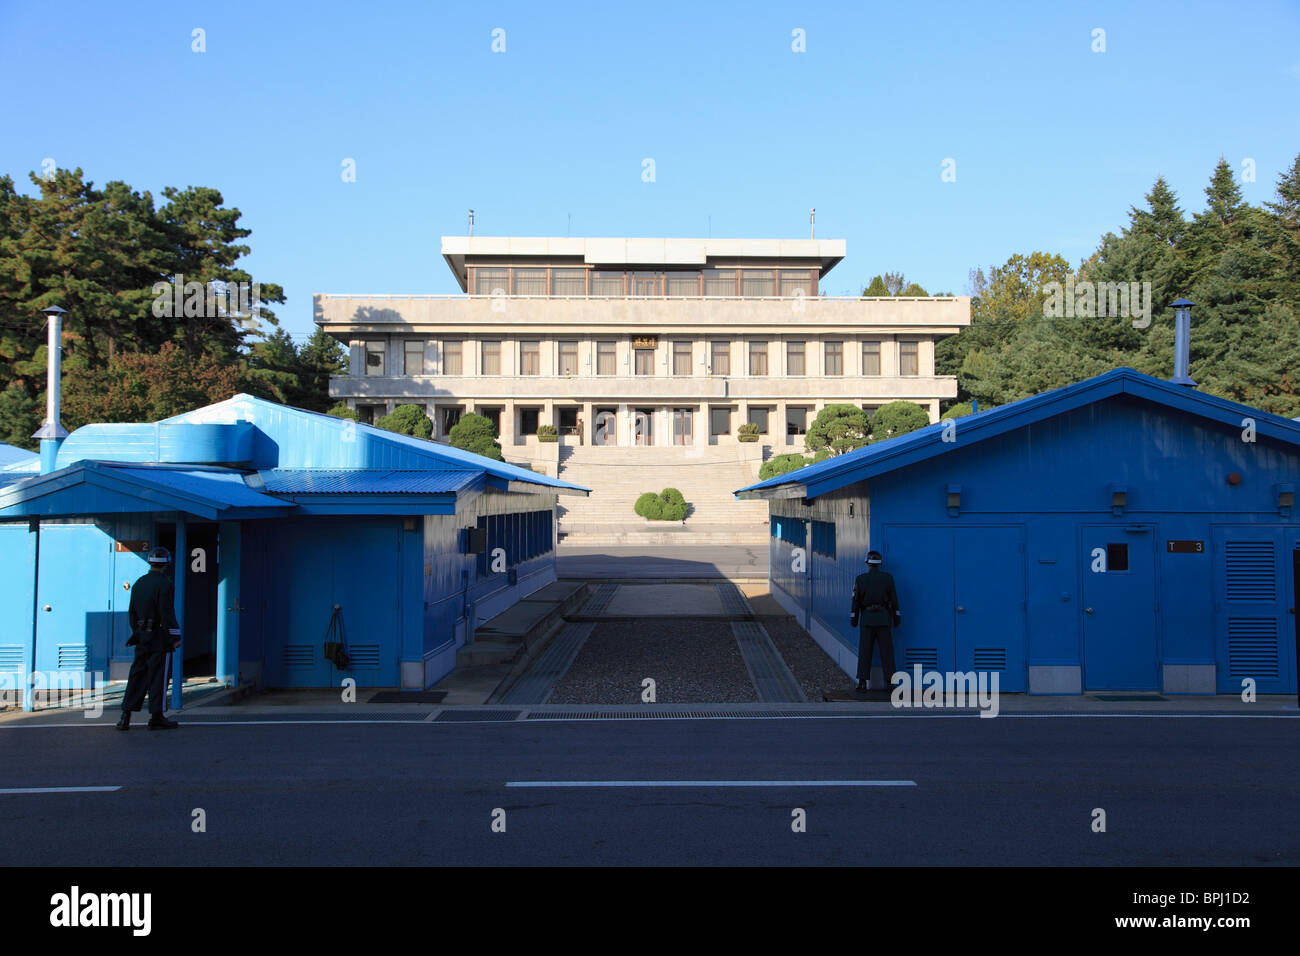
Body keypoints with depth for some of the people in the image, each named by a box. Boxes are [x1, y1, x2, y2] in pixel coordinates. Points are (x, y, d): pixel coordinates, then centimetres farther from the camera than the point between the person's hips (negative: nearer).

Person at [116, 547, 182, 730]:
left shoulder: (138, 584, 11)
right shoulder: (164, 584, -13)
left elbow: (132, 612, 15)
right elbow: (167, 613, -17)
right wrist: (175, 637, -13)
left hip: (142, 637, 7)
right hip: (159, 637, -7)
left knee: (137, 675, 10)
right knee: (158, 676, -1)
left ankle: (126, 716, 9)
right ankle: (156, 718, 3)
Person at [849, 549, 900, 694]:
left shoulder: (860, 579, -2)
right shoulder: (888, 577, -2)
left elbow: (856, 601, -1)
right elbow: (894, 600, -1)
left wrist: (854, 619, 7)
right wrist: (896, 619, 6)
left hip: (867, 619, 0)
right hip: (884, 619, 0)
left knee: (864, 652, 3)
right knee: (886, 652, 7)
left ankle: (862, 683, -2)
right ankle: (889, 682, 6)